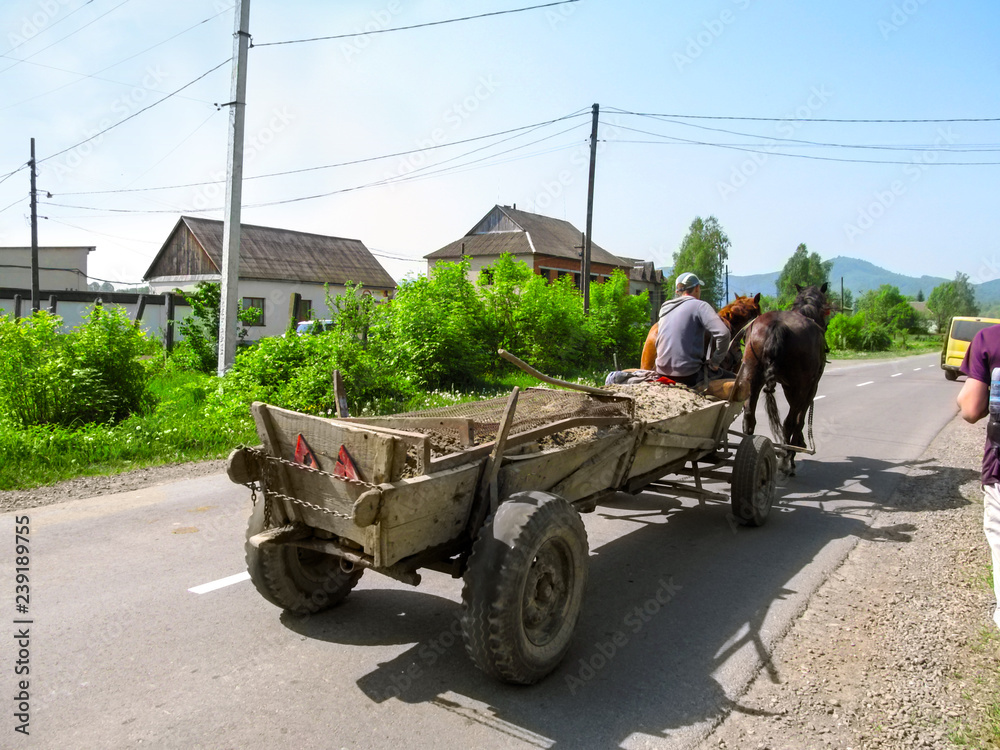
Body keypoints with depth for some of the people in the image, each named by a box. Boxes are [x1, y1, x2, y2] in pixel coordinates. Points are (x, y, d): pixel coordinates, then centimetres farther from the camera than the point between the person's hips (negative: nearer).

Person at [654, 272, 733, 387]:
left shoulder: (665, 308, 13)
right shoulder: (699, 305, -7)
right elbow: (723, 334, -19)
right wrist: (715, 362, -9)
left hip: (662, 372, 7)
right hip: (689, 376, -7)